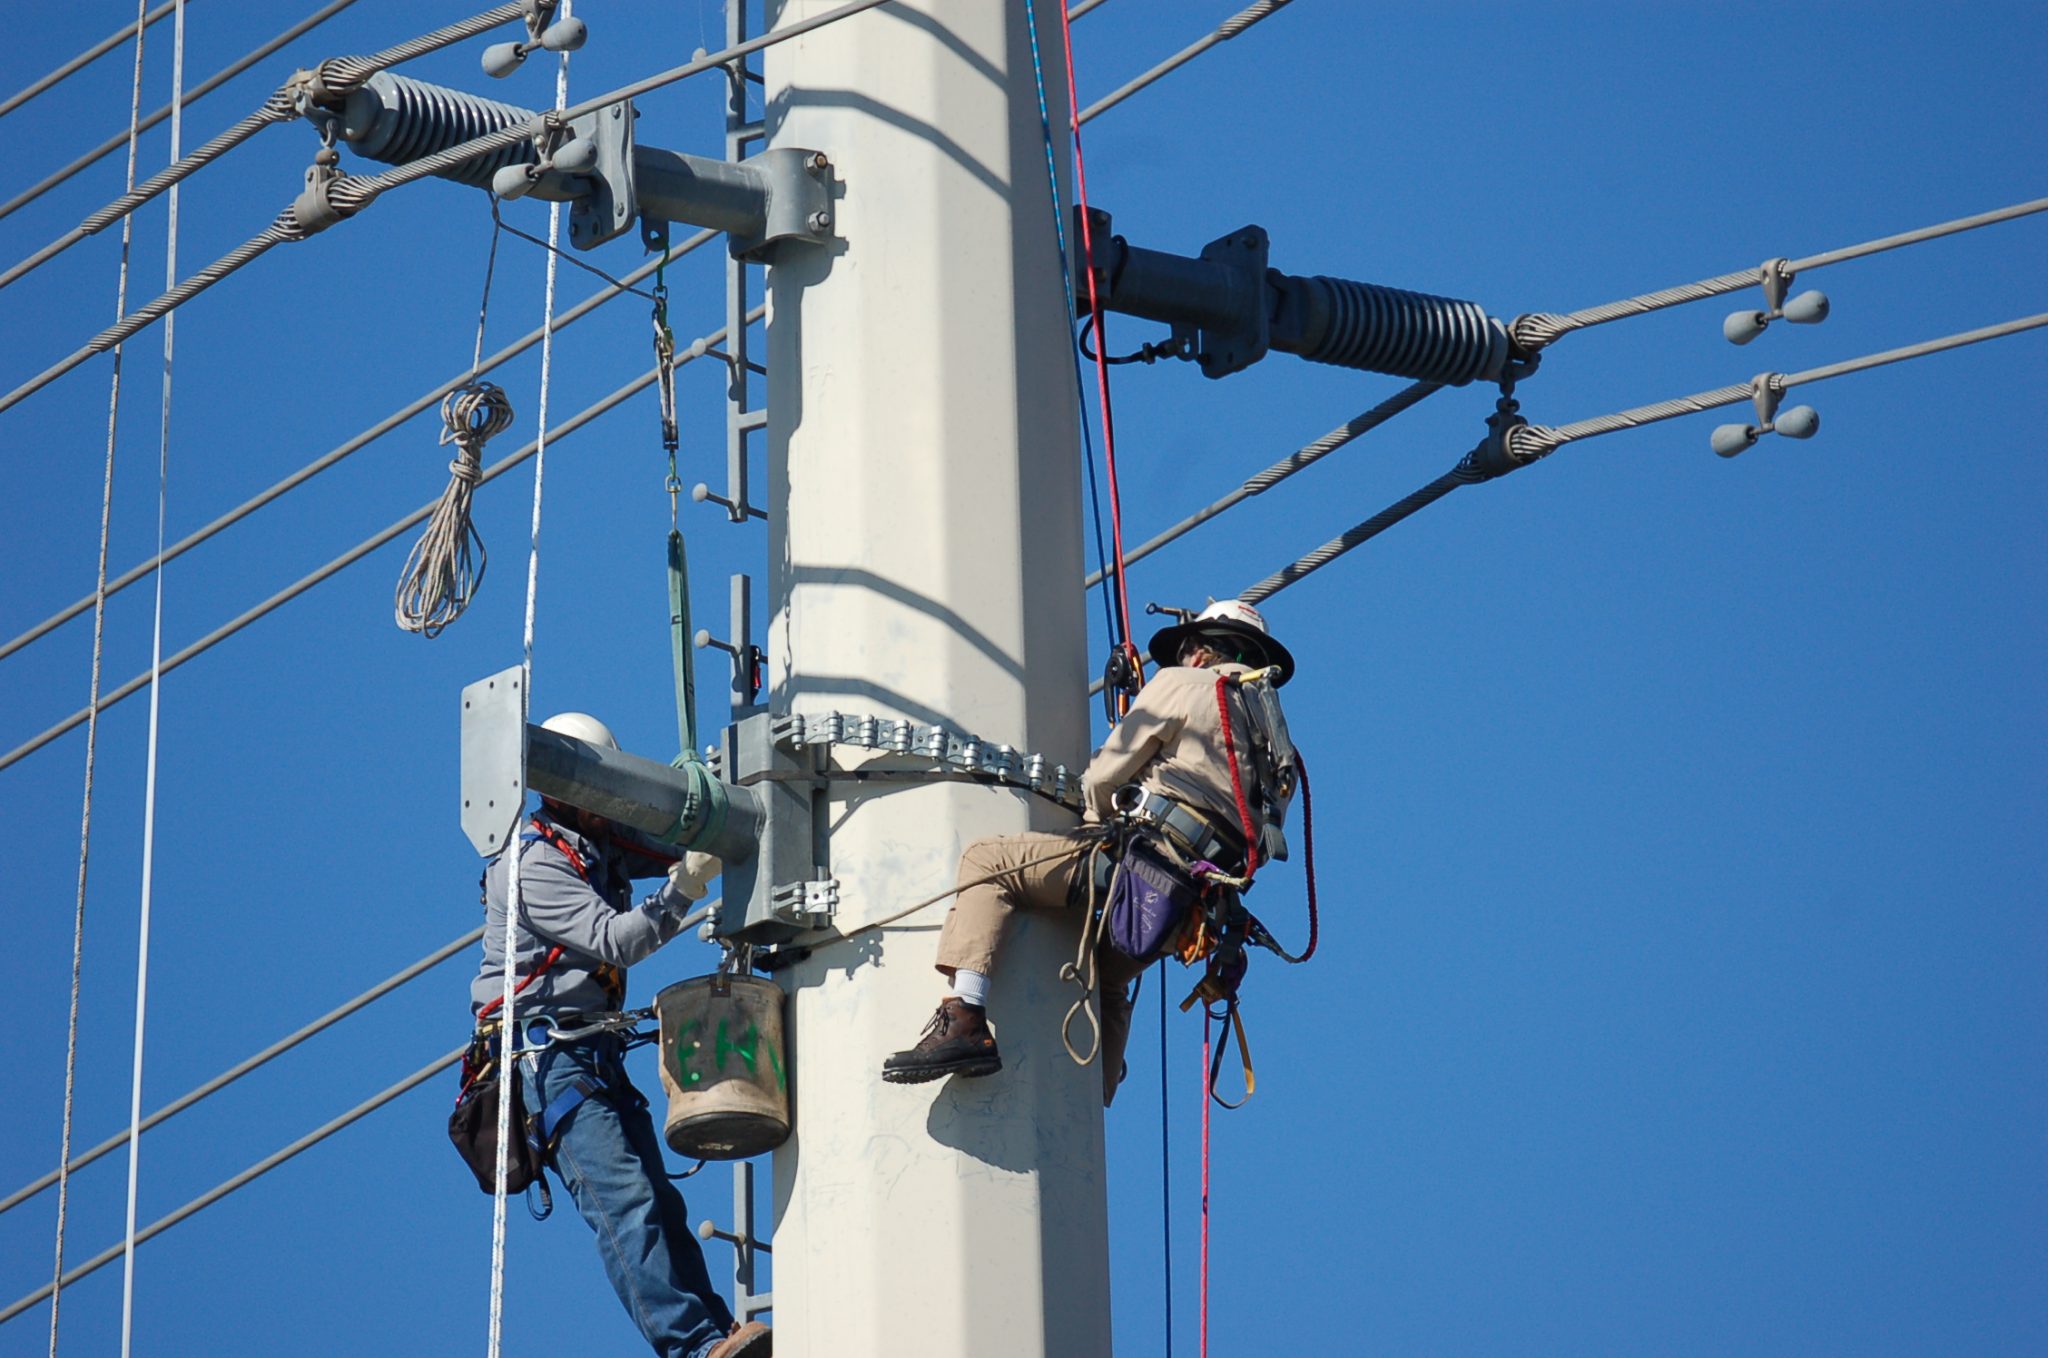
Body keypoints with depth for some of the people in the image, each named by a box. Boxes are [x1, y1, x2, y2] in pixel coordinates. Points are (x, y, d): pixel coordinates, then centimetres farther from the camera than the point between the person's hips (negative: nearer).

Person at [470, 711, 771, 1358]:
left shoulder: (600, 849, 18)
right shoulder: (533, 863, -10)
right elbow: (616, 940, -18)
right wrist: (685, 887, -22)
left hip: (597, 1055, 10)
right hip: (548, 1055, -10)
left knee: (658, 1203, -1)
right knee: (624, 1199, -20)